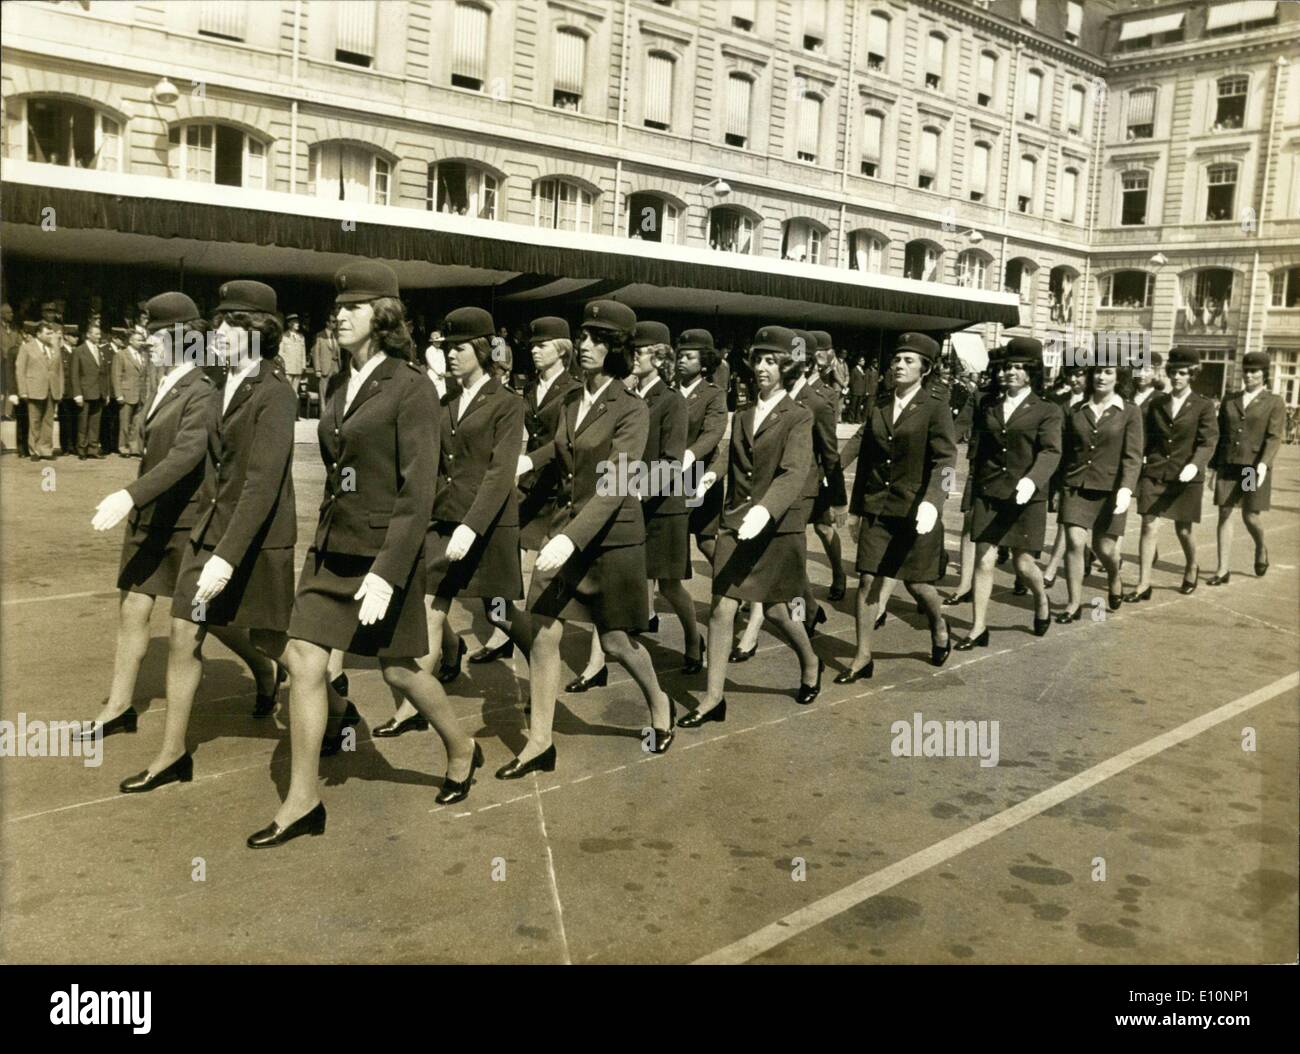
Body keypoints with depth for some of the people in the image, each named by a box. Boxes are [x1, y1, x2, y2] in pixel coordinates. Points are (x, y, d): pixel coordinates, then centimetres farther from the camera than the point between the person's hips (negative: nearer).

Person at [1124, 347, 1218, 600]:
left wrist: (1194, 465, -26)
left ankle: (1191, 569, 39)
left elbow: (1208, 442, -9)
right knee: (1150, 526, -7)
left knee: (1183, 530, 11)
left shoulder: (1203, 406, -1)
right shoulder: (1155, 403, 9)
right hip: (1154, 473, 2)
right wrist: (1140, 462, 2)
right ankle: (1143, 584, -4)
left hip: (1186, 477, -2)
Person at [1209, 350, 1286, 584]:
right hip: (1228, 466, 3)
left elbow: (1274, 437, -9)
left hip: (1255, 468, -3)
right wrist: (1214, 467, 9)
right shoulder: (1229, 401, 11)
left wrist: (1264, 464, -23)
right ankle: (1223, 569, 1)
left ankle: (1261, 549, 33)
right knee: (1224, 514, -2)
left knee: (1250, 517, 0)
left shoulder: (1275, 403, 2)